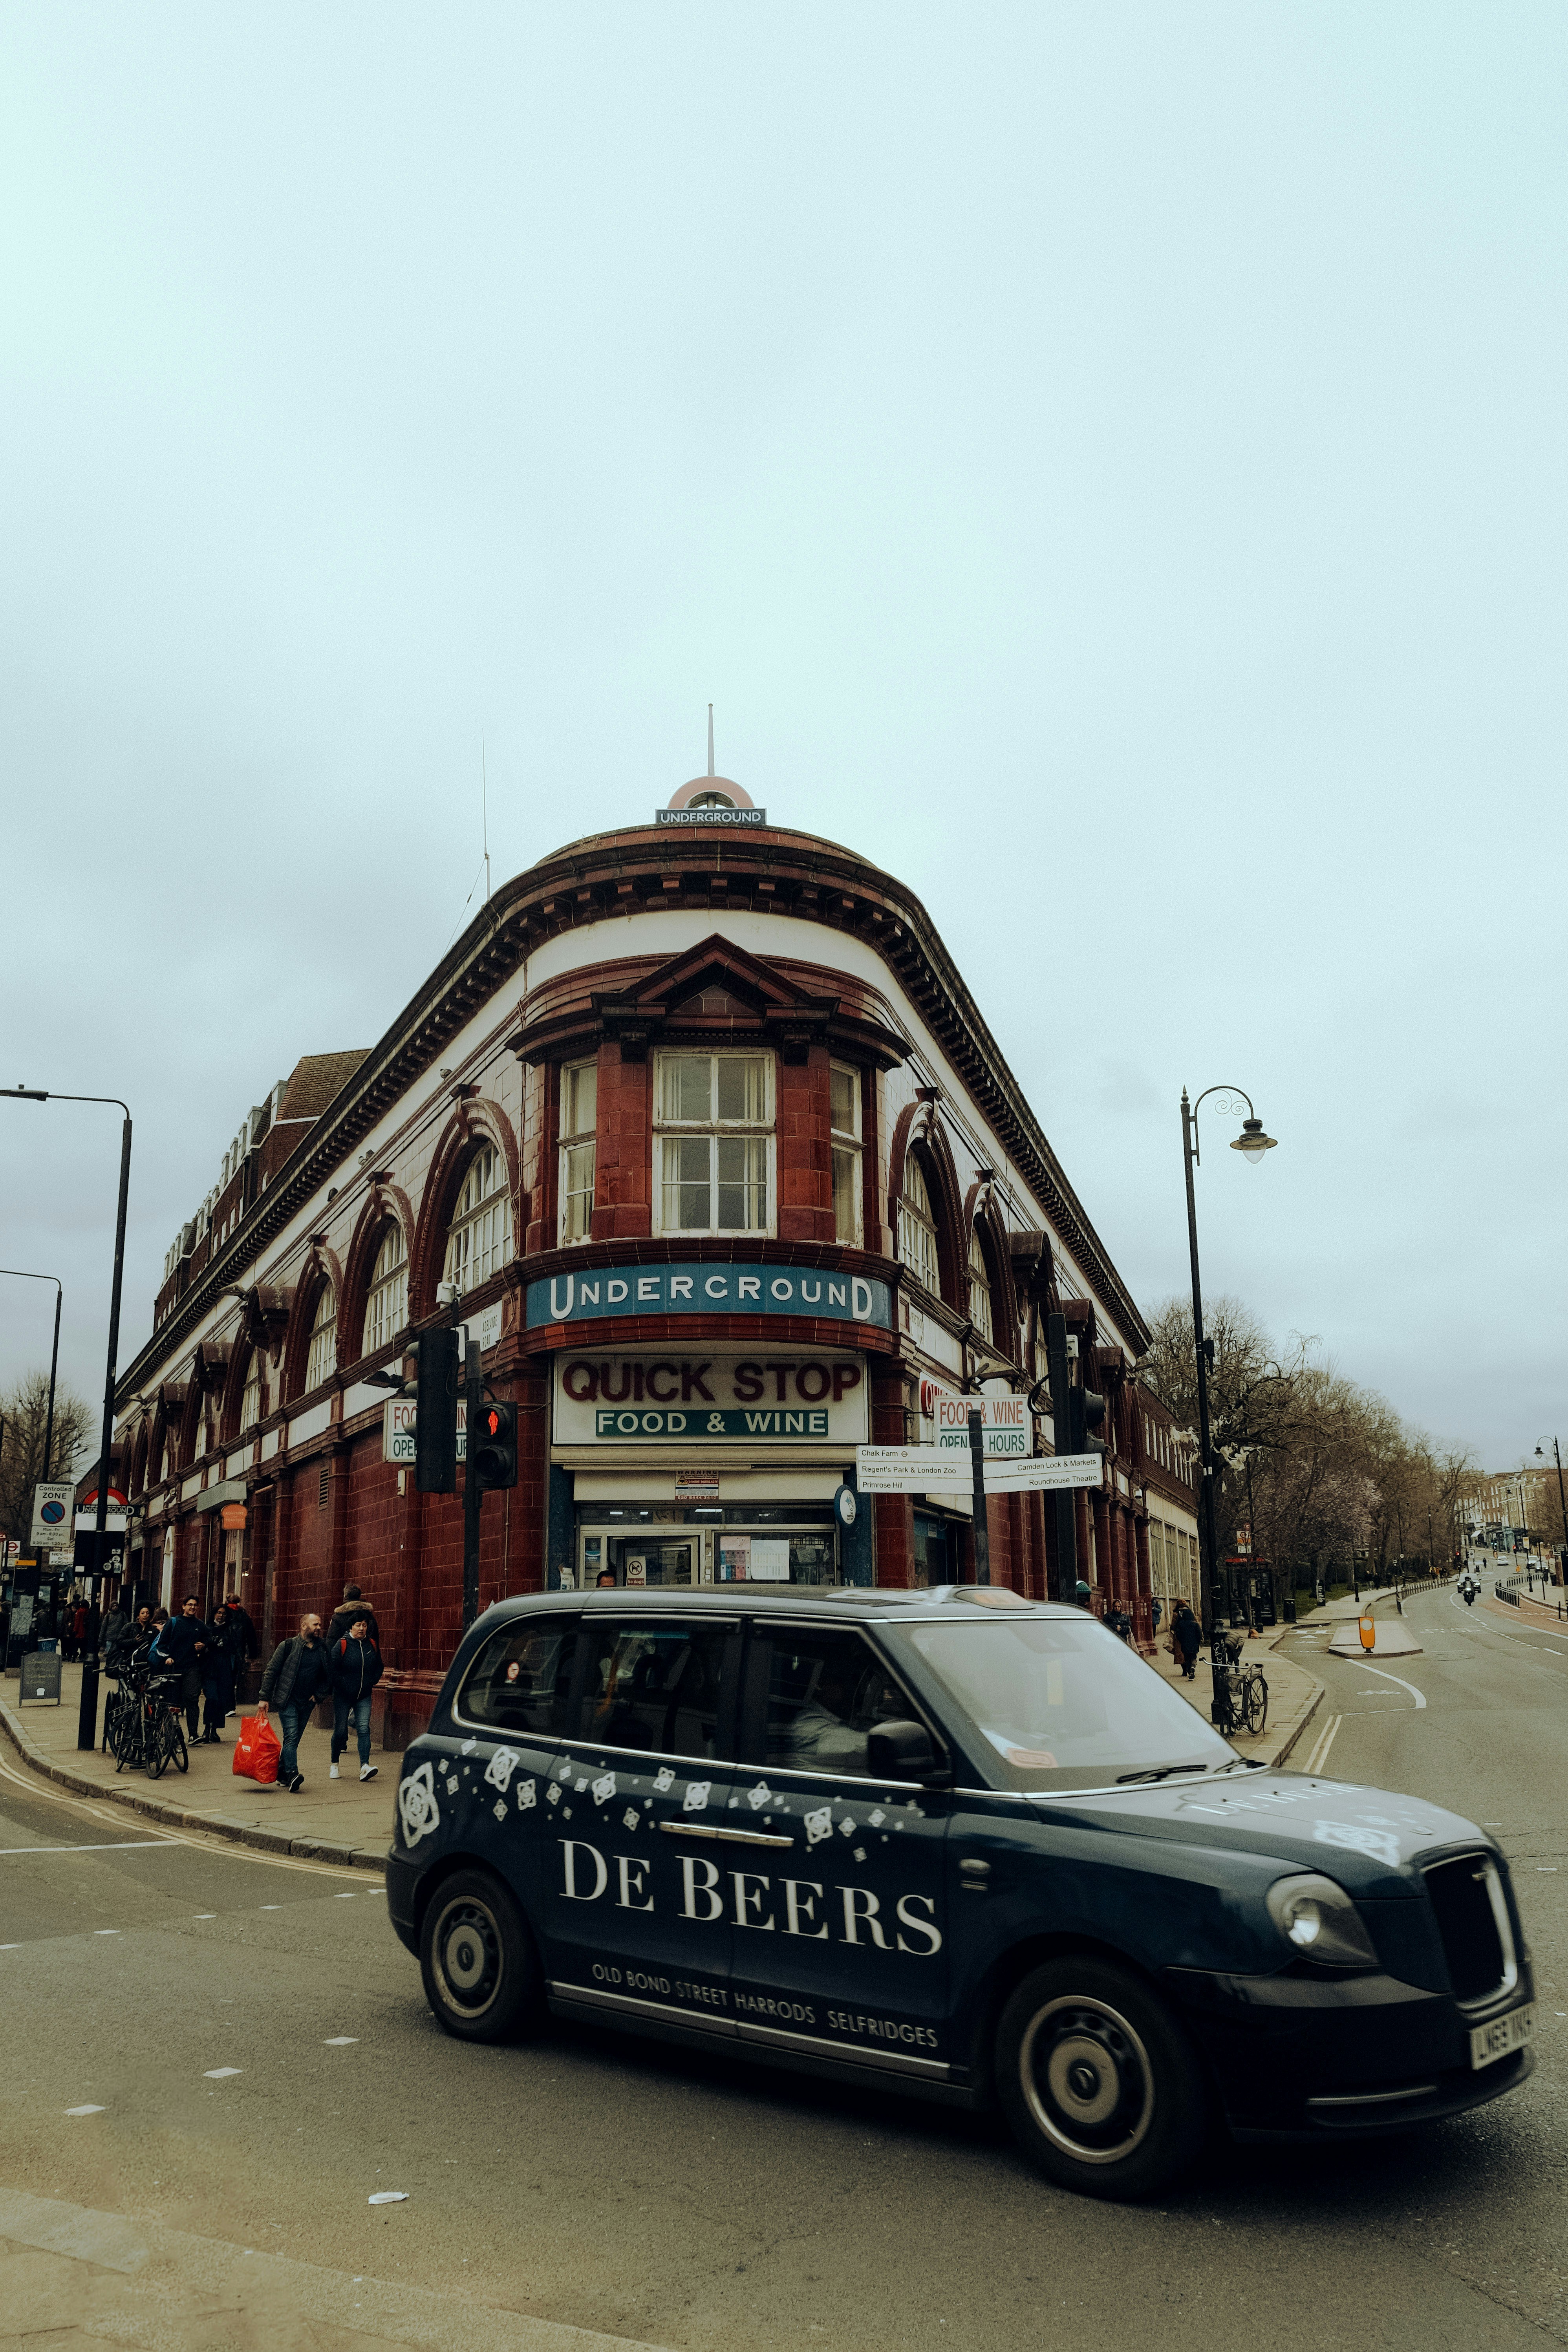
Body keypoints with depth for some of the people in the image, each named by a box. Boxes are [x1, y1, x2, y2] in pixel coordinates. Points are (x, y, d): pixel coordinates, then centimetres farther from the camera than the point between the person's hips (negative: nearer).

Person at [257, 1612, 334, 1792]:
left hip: (307, 1703, 4)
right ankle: (292, 1774, -24)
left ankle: (282, 1774, 21)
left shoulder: (324, 1650, 6)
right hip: (287, 1701, -4)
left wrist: (318, 1694, 3)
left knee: (293, 1740, 10)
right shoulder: (288, 1646, -6)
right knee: (291, 1735, -17)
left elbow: (329, 1676, 15)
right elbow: (271, 1672, -4)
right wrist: (264, 1698, -7)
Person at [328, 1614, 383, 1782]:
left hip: (364, 1696, 3)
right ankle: (335, 1765, 24)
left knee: (364, 1729, -11)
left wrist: (373, 1682, 6)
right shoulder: (341, 1645, -10)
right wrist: (345, 1686, -12)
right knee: (340, 1730, 3)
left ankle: (365, 1767, -19)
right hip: (343, 1696, -3)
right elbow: (333, 1670, -11)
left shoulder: (372, 1645, 4)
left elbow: (379, 1666, 18)